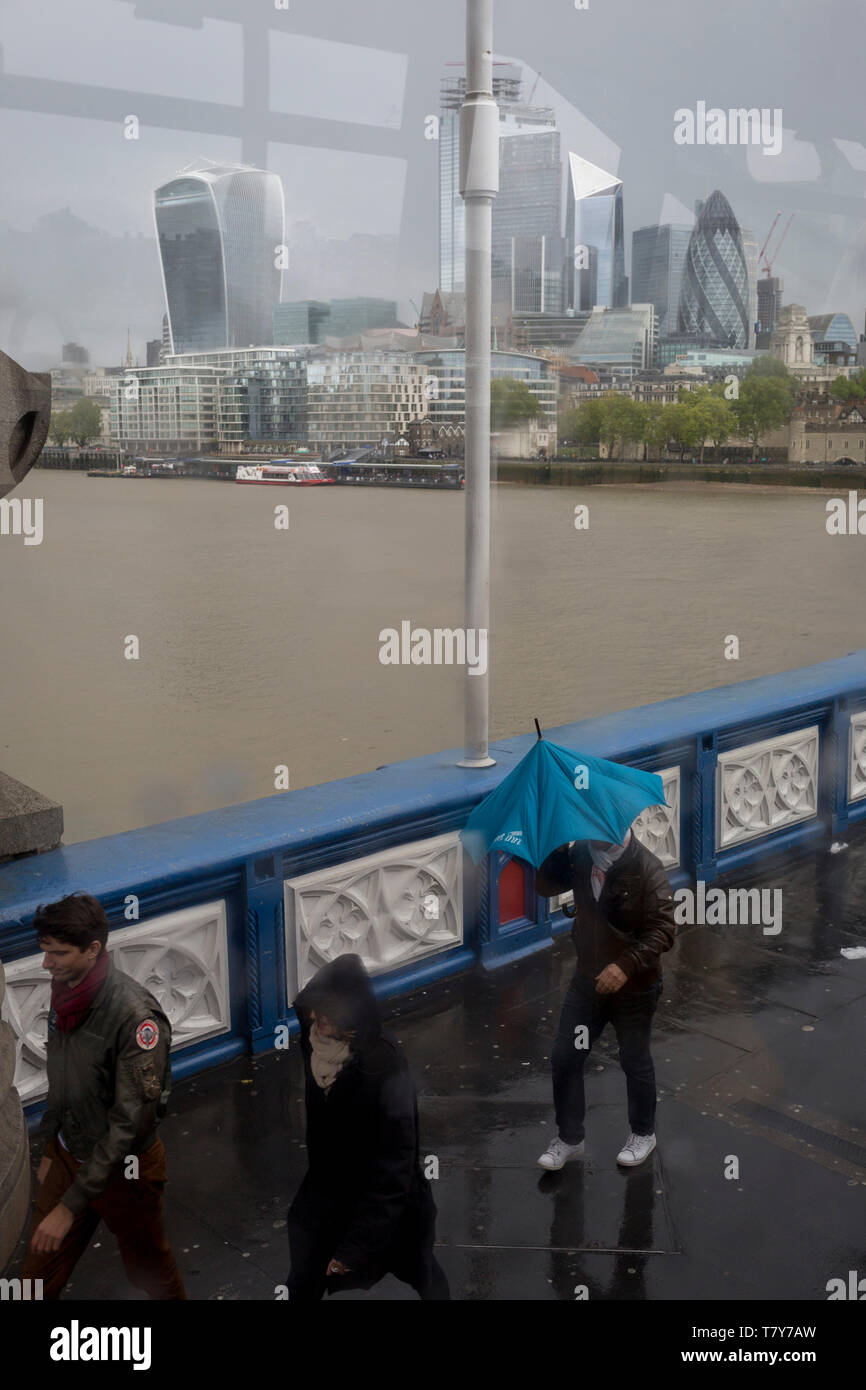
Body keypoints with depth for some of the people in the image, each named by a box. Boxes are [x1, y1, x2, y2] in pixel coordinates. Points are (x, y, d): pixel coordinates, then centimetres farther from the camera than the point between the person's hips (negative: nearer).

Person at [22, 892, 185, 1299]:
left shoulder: (135, 1016, -29)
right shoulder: (64, 991, -6)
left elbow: (130, 1122, -28)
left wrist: (70, 1205, -26)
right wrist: (49, 1150, 18)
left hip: (123, 1167, -6)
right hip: (67, 1155, 6)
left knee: (148, 1270, 17)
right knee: (38, 1278, 14)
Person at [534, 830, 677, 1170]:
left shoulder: (646, 868, -22)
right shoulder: (580, 855, -6)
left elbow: (663, 929, -24)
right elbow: (545, 886, 0)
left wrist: (627, 965, -36)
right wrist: (556, 849, -18)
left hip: (635, 987, -5)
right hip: (587, 979, 5)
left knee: (635, 1062, 14)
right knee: (565, 1057, 7)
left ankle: (644, 1133, 37)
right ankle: (569, 1137, 25)